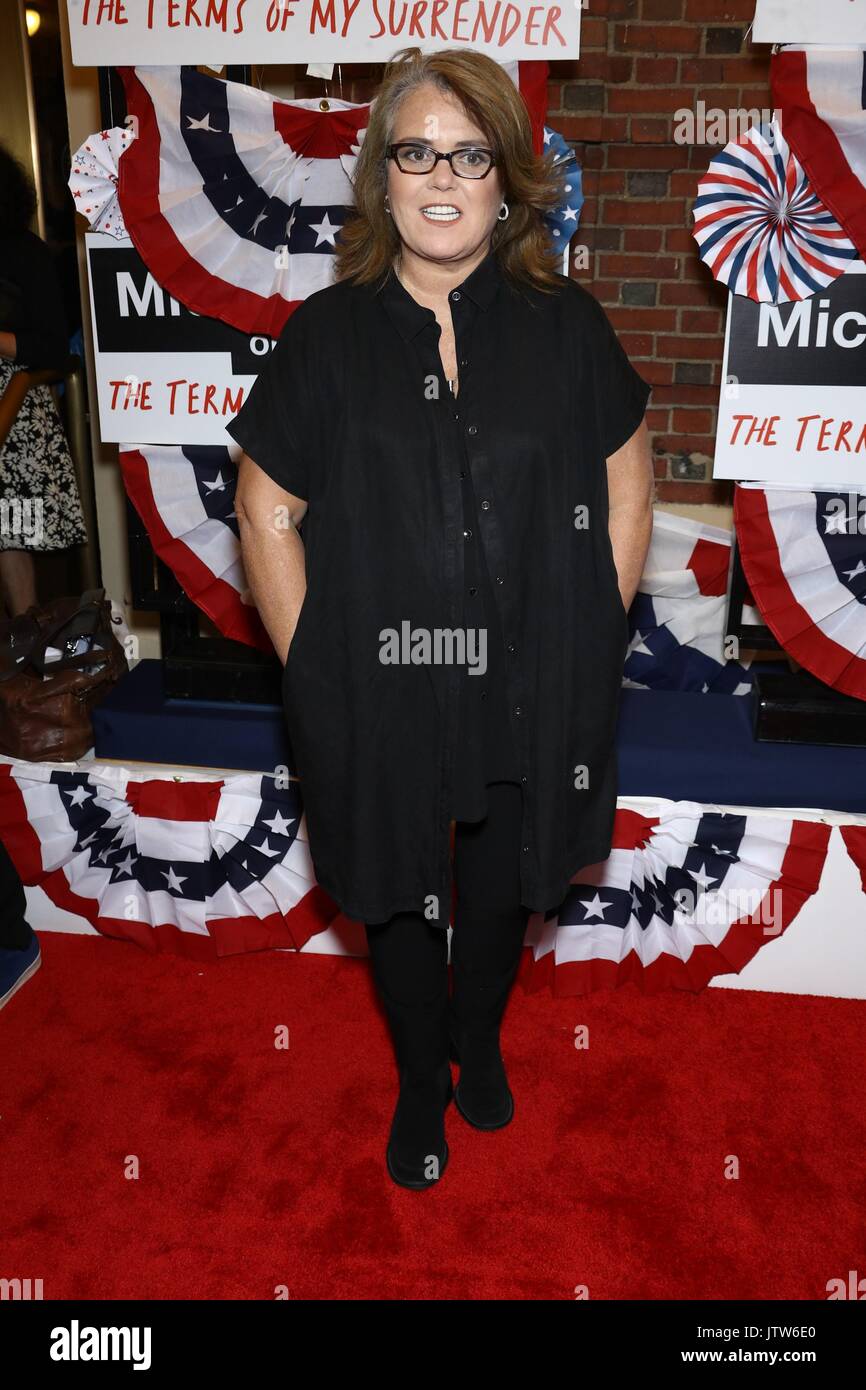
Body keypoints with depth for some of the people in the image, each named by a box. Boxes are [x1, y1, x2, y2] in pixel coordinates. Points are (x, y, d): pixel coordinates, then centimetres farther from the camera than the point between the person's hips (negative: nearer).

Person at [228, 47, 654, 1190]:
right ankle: (421, 1079, 44)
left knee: (501, 890, 20)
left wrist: (595, 634, -1)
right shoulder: (326, 335, -3)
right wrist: (312, 662, -7)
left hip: (531, 694, 1)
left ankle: (480, 1043, 51)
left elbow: (627, 482, 5)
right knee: (397, 896, 17)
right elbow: (267, 509, -2)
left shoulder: (565, 326, 0)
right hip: (379, 698, 0)